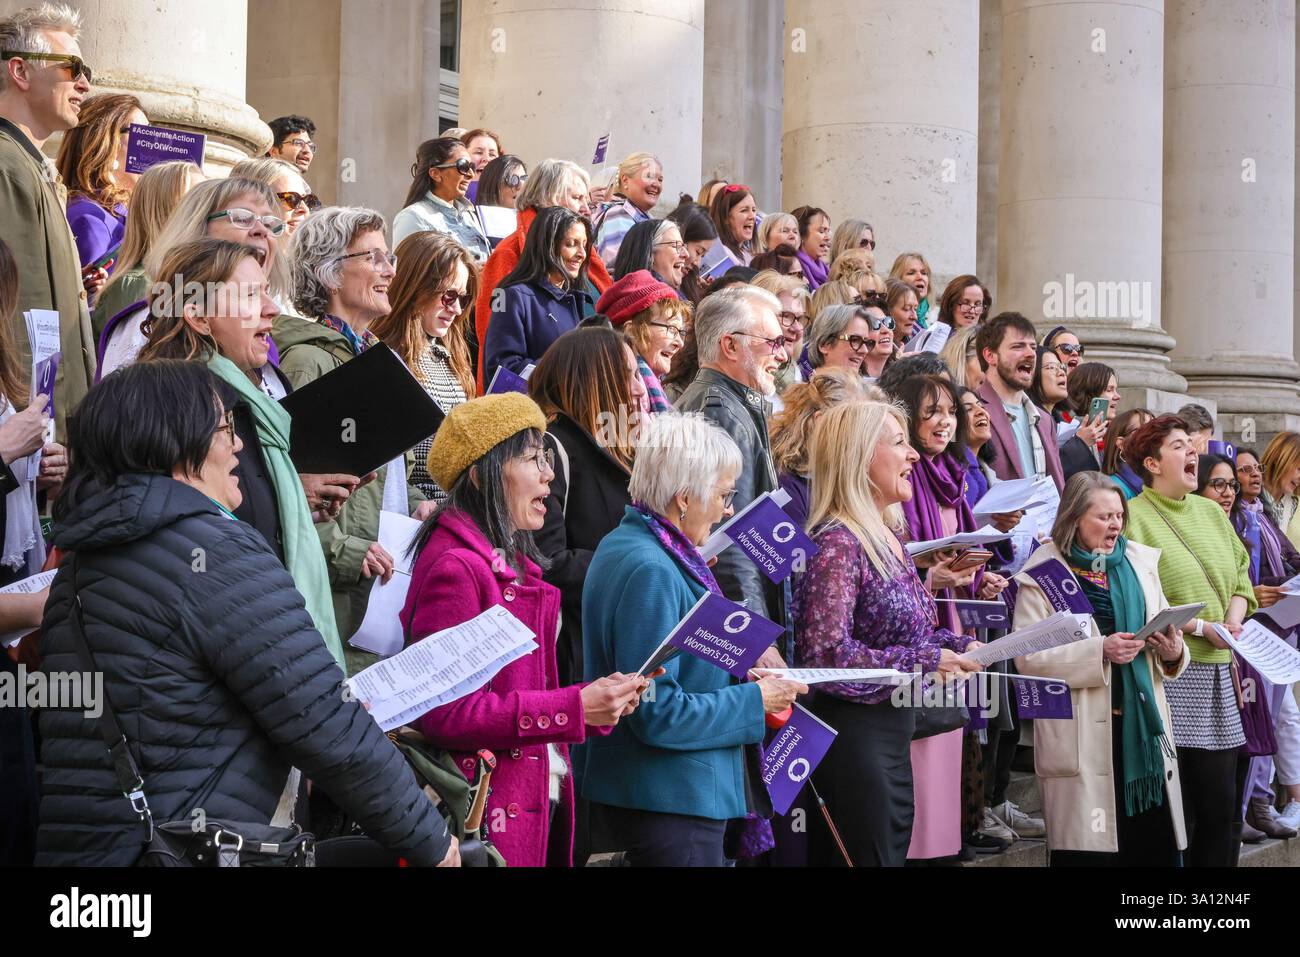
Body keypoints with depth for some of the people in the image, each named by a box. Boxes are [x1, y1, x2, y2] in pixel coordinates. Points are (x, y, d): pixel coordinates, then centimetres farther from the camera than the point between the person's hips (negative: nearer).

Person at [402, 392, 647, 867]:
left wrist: (599, 699, 0)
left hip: (538, 801, 9)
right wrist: (574, 707, -20)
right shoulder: (455, 566, -15)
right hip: (484, 810, -9)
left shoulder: (511, 561, 15)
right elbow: (448, 713, -21)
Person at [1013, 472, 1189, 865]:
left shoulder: (1141, 562, 14)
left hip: (1144, 726, 5)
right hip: (1083, 737, -5)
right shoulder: (1042, 574, -3)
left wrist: (1172, 651, -7)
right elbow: (1028, 658, -12)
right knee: (1092, 850, -3)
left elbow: (1168, 634, 17)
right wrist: (1100, 651, -22)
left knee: (1154, 846, 4)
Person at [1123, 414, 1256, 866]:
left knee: (1223, 805, 5)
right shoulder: (1134, 518, -6)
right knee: (1178, 807, -5)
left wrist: (1233, 621, -1)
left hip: (1219, 672, 7)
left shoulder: (1212, 512, 17)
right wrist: (1200, 628, -16)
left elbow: (1241, 574, 18)